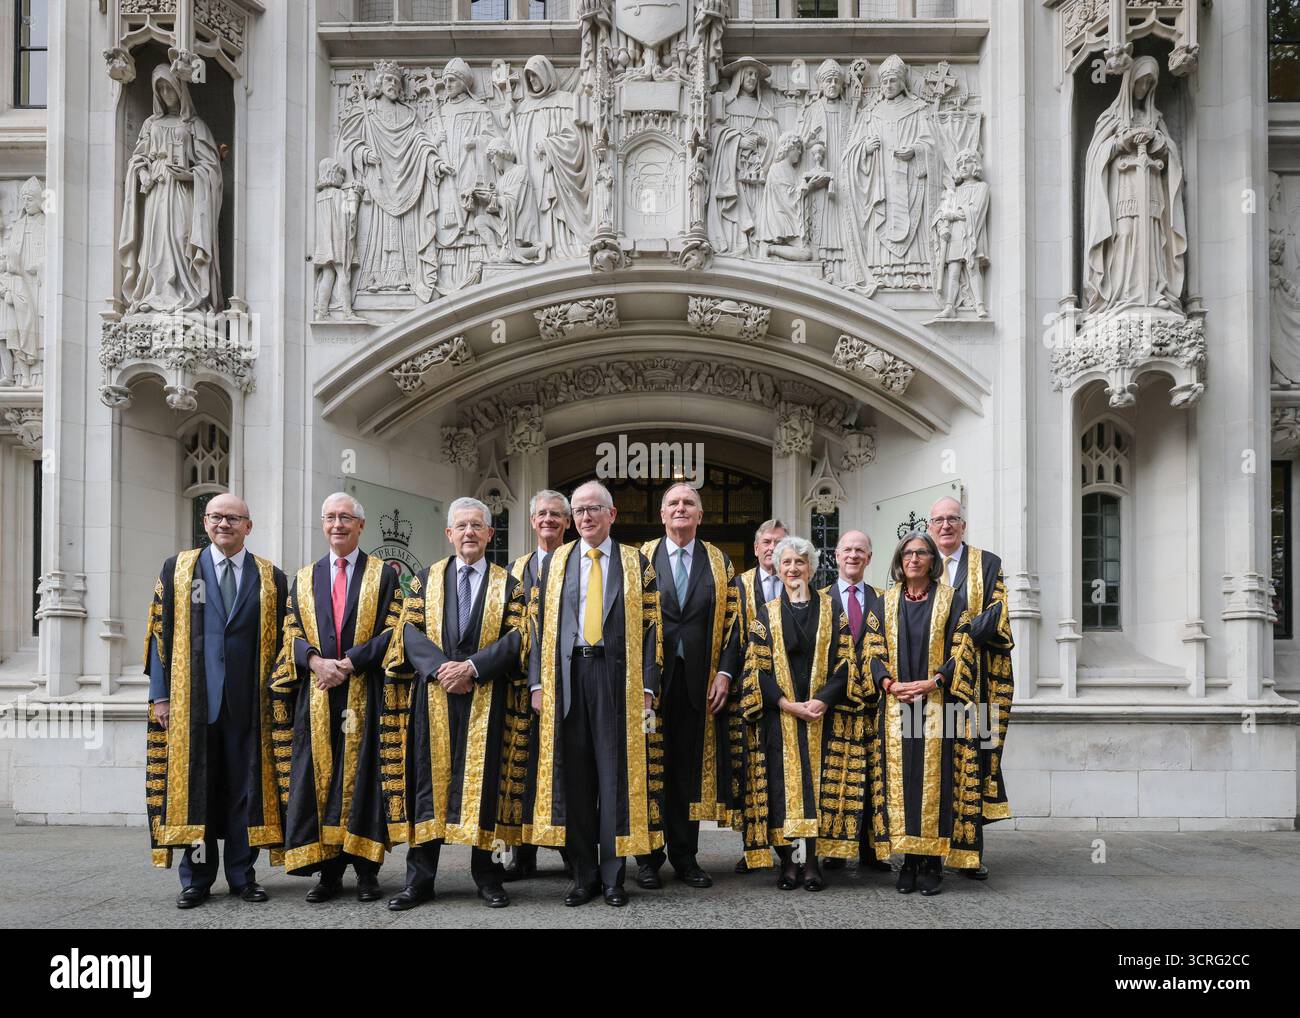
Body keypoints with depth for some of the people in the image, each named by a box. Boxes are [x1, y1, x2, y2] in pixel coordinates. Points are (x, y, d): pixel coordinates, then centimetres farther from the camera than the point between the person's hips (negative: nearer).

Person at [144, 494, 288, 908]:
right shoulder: (177, 569, 8)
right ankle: (196, 878, 12)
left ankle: (242, 875, 13)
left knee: (246, 787, 3)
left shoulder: (272, 578, 8)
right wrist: (160, 695, -1)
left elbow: (280, 642, 9)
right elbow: (160, 633, 6)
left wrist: (276, 697, 1)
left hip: (249, 702, 0)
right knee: (193, 787, 3)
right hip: (191, 700, 0)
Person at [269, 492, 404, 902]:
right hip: (316, 696, 3)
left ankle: (366, 870, 2)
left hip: (365, 694, -3)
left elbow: (392, 631, -3)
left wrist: (348, 662, -13)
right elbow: (292, 635, 10)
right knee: (319, 777, 1)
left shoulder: (384, 575, 6)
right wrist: (316, 661, -11)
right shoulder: (304, 578, 16)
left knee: (364, 775, -3)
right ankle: (328, 870, 6)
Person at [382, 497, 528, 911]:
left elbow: (516, 636, -2)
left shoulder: (508, 585, 8)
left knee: (484, 781, 0)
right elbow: (410, 629, 2)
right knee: (428, 779, 1)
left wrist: (472, 667, -15)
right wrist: (439, 668, -14)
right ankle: (420, 877, 6)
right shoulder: (426, 579, 11)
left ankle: (486, 873, 9)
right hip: (432, 696, 1)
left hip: (486, 699, -1)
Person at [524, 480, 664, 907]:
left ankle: (613, 876, 8)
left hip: (617, 676, -2)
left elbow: (651, 626, 2)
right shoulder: (555, 562, 12)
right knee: (573, 775, 4)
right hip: (566, 675, 2)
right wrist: (538, 683, 0)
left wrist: (647, 686, -6)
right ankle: (584, 876, 12)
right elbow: (541, 624, 9)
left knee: (617, 773, 0)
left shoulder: (636, 562, 7)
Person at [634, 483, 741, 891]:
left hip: (699, 681, 1)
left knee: (691, 768, 5)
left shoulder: (719, 562, 9)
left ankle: (685, 857, 15)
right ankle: (648, 858, 13)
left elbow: (731, 622, 6)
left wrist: (724, 672, -5)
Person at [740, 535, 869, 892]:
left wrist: (823, 700, -13)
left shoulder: (830, 610, 7)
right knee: (784, 784, -3)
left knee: (818, 782, -4)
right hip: (779, 716, 0)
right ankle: (789, 860, 0)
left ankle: (812, 859, -1)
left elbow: (845, 662, 2)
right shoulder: (767, 615, 7)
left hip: (822, 714, 0)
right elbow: (757, 668, 1)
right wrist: (788, 705, -11)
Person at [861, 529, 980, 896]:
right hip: (896, 706, 2)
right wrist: (890, 684, -10)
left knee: (934, 780, -4)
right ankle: (909, 859, 6)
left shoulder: (951, 600, 4)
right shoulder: (886, 602, 11)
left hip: (937, 705, -2)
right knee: (901, 780, 0)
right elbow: (873, 651, 7)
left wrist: (933, 682, -14)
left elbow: (961, 652, -1)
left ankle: (932, 862, 1)